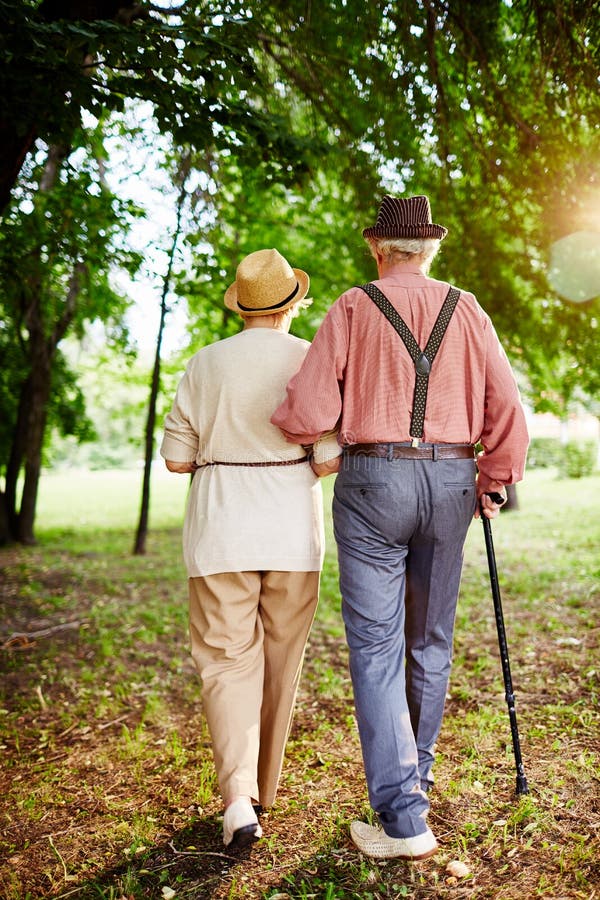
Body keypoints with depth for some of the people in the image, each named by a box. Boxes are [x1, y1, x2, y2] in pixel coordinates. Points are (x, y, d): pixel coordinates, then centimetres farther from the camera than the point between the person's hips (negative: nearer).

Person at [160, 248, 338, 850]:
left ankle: (238, 799, -9)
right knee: (279, 659, 15)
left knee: (227, 661, 5)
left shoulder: (205, 364, 2)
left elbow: (177, 457, 3)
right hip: (293, 528, 0)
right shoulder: (312, 360, -3)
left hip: (221, 528, 0)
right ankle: (263, 784, 29)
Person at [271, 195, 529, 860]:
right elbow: (507, 407, 1)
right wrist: (494, 481, 13)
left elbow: (309, 413, -9)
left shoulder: (352, 310, -1)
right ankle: (415, 778, 34)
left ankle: (402, 819, -1)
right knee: (430, 642, 17)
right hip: (449, 481, 4)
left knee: (376, 647, 1)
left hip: (371, 482, -3)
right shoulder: (465, 311, 7)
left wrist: (270, 416, 13)